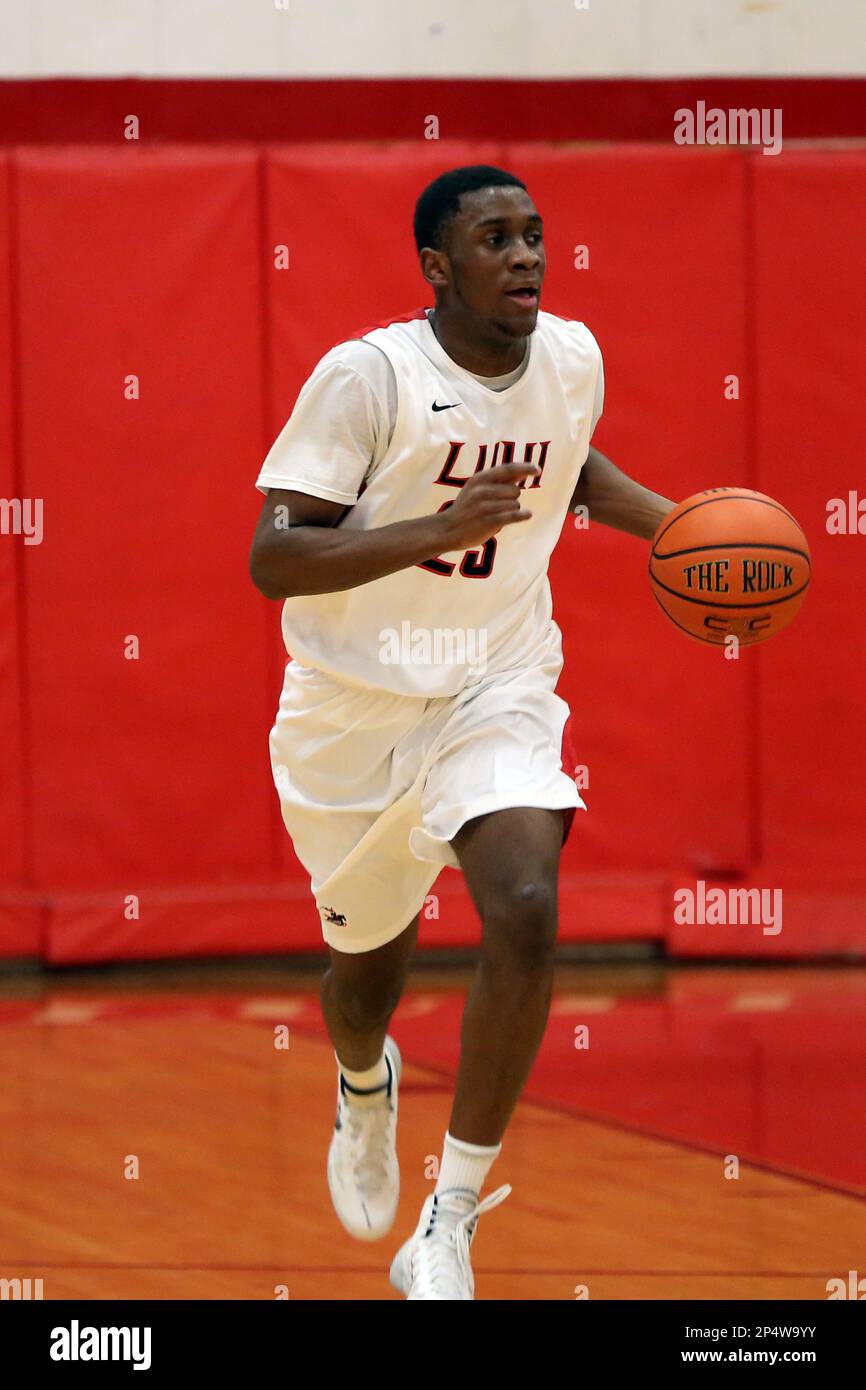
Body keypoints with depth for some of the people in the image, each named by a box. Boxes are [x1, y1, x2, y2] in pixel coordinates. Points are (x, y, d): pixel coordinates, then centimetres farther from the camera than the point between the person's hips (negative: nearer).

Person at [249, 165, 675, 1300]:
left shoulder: (573, 358, -2)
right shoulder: (369, 376, -19)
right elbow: (273, 559, -24)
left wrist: (671, 524, 8)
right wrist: (434, 532, -36)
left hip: (499, 690, 2)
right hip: (356, 702, -2)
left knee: (526, 916, -23)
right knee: (371, 955, 16)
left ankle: (448, 1229, -15)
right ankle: (365, 1087, 56)